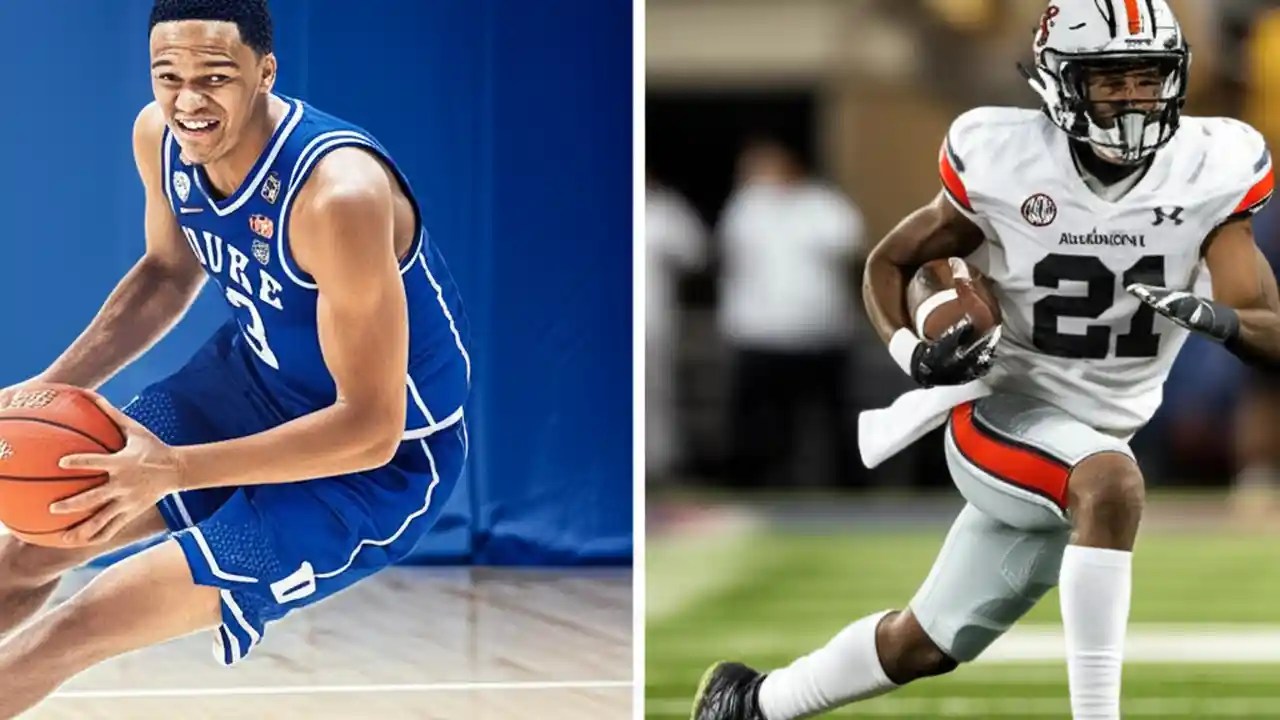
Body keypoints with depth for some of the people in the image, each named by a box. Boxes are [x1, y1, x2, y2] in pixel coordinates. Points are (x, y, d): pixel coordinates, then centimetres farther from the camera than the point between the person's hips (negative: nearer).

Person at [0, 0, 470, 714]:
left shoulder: (338, 193, -36)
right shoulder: (160, 136, -12)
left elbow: (370, 430, -31)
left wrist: (172, 470, -35)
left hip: (384, 461, -7)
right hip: (257, 373, 8)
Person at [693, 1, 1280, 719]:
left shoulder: (1206, 171, -12)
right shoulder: (1005, 162, -14)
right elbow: (889, 262, 3)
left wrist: (1219, 317, -39)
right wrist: (914, 354, -16)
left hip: (1101, 438, 4)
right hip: (1002, 415, -4)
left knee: (925, 645, 13)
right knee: (1112, 483, -36)